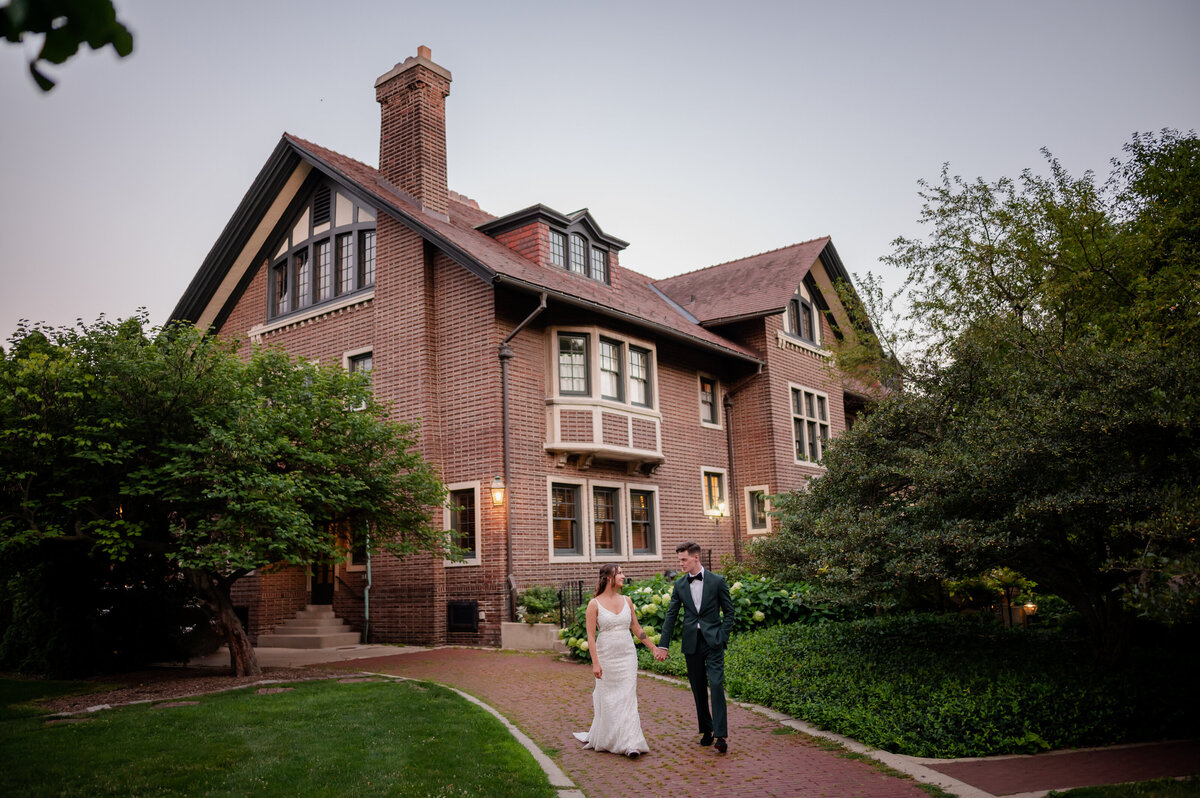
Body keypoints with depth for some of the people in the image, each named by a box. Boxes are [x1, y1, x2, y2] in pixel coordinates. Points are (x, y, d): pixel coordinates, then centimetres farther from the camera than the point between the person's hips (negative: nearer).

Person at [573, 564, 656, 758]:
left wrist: (654, 648, 12)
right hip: (606, 656, -3)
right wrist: (595, 663, -14)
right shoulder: (594, 604, -7)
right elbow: (591, 636, -9)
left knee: (627, 697, -2)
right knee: (607, 698, 8)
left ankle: (630, 744, -2)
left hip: (627, 655, 3)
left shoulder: (626, 601, 6)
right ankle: (605, 740, 28)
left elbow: (637, 629, 13)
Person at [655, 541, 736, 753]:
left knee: (716, 685, -12)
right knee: (698, 688, 8)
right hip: (691, 642, 4)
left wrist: (722, 637, -9)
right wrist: (663, 645, 5)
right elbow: (671, 615, 8)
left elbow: (729, 611, 2)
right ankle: (706, 731, 20)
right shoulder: (679, 584, 6)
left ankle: (720, 735, -12)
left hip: (713, 641, -3)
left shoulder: (717, 581, -3)